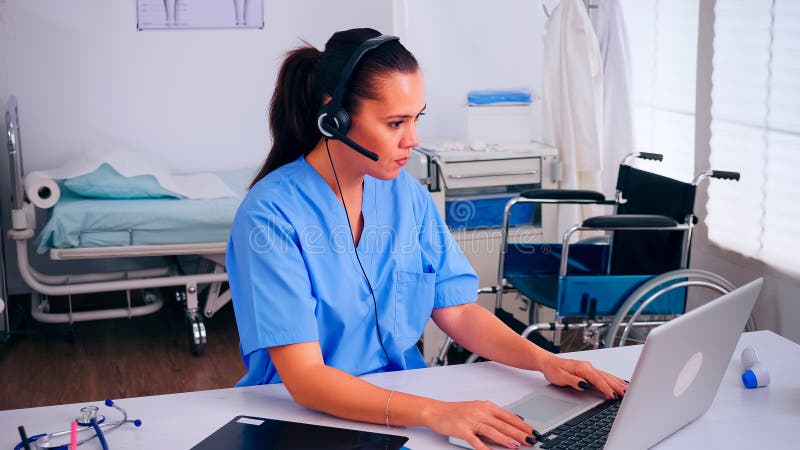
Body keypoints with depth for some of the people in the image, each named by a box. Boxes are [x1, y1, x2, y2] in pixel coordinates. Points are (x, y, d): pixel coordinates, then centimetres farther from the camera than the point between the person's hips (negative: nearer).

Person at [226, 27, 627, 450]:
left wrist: (544, 361, -10)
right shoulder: (271, 214, -16)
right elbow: (304, 376, -22)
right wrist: (434, 412, -33)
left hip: (403, 402, 5)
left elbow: (457, 310, 6)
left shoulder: (407, 194, 3)